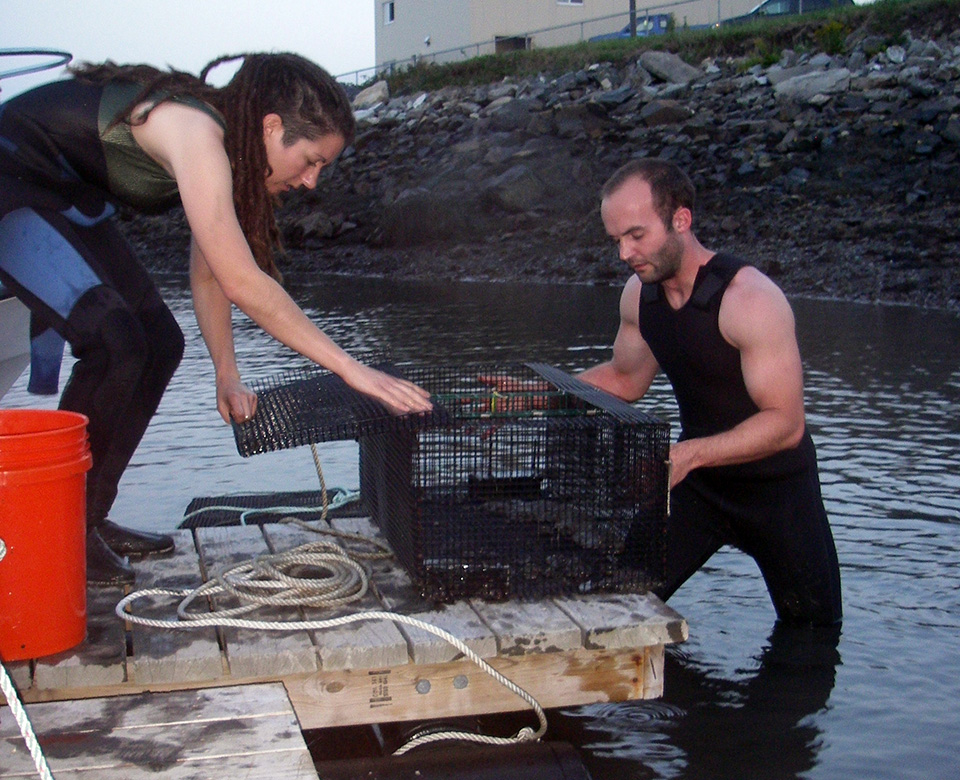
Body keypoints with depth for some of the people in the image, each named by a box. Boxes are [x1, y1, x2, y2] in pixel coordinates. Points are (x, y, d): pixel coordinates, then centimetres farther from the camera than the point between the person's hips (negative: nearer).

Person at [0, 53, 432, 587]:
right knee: (115, 343, -20)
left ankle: (89, 519, 13)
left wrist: (228, 373, -4)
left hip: (68, 197, 10)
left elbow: (209, 272, 5)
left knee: (159, 343, 4)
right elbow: (242, 283, -36)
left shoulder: (222, 143, -1)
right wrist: (350, 369, -34)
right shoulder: (194, 132, -30)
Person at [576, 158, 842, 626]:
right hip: (696, 479, 5)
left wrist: (689, 454, -42)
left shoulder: (749, 298, -28)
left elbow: (786, 423, -30)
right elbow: (625, 379, 10)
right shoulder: (639, 293, -7)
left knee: (814, 629, 13)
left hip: (776, 485, -4)